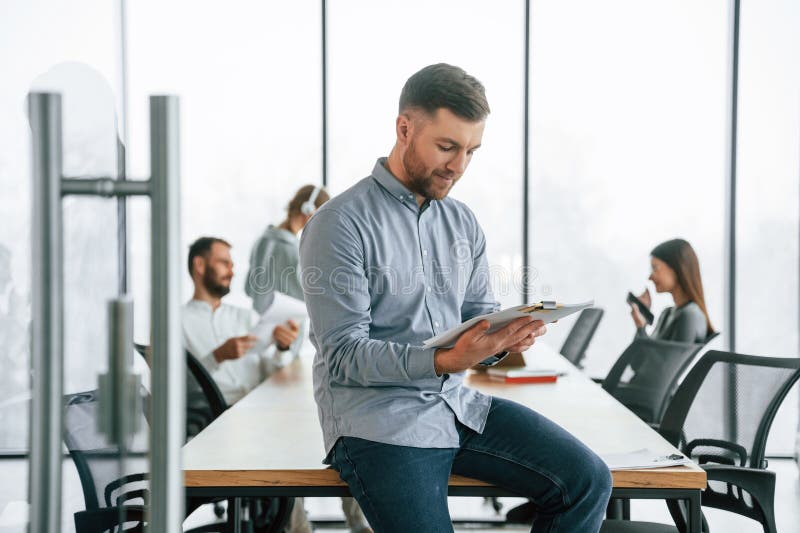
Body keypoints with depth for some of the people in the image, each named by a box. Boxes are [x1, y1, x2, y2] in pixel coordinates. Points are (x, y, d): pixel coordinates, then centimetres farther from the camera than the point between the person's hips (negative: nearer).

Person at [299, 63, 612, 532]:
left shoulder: (462, 222, 13)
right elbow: (344, 353, -14)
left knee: (588, 480, -9)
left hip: (457, 402, 6)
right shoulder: (339, 225, -9)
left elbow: (480, 313, 14)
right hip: (377, 419, -6)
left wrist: (504, 336, -11)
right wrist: (442, 361, -28)